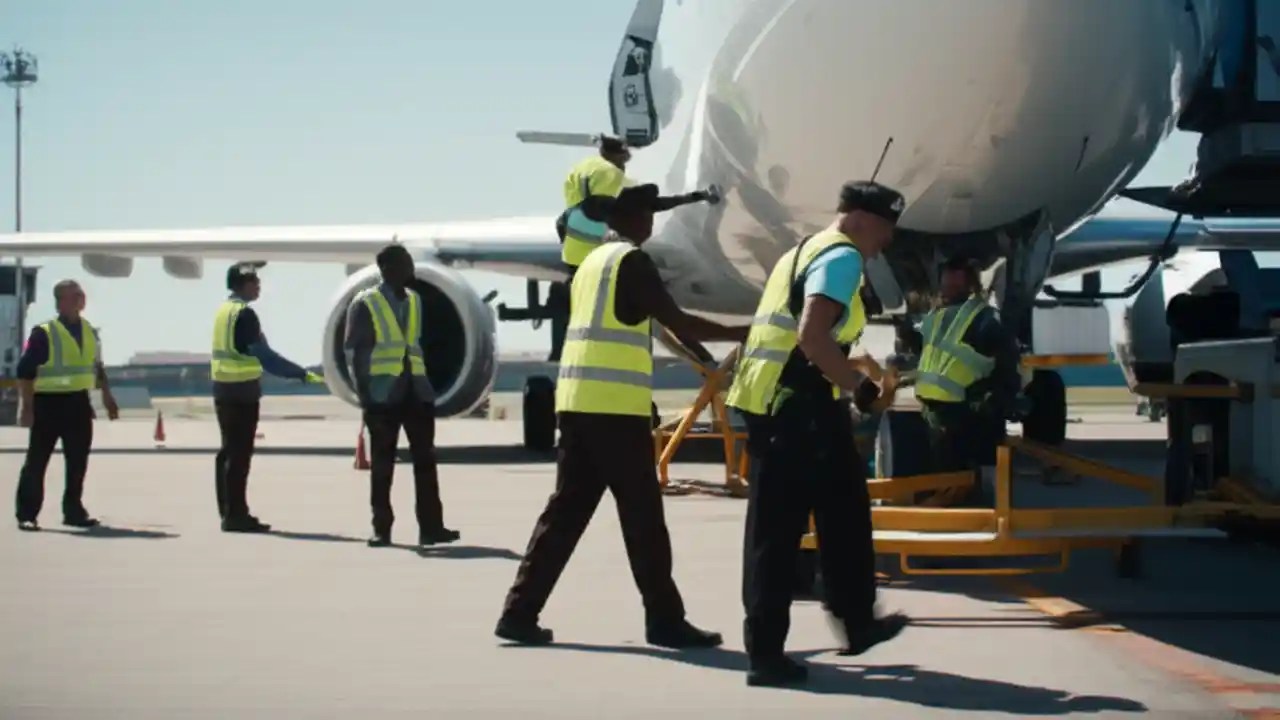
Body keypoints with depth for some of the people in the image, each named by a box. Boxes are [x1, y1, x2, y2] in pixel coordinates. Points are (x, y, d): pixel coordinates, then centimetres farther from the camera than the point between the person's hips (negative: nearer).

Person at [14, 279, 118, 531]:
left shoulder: (90, 331, 11)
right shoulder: (43, 332, -10)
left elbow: (97, 367, 22)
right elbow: (25, 371, -12)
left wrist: (107, 396, 18)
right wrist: (27, 405, -16)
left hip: (78, 402, 6)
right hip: (48, 402, -6)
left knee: (78, 462, 11)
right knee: (36, 462, -2)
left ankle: (73, 510, 22)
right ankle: (27, 515, 2)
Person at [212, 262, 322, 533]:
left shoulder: (225, 309, 12)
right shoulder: (244, 313, -16)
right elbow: (265, 356, -21)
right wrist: (303, 374, -19)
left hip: (223, 389, 9)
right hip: (242, 392, -9)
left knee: (229, 452, 14)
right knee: (239, 454, -6)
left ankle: (229, 512, 19)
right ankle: (236, 515, -4)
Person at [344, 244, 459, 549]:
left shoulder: (414, 300, 14)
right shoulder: (364, 304, -4)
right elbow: (354, 351, -5)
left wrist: (424, 384, 13)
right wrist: (365, 394, -11)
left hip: (416, 392, 5)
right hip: (383, 395, -5)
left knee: (425, 459, 3)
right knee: (382, 465, 1)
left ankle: (431, 527, 6)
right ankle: (381, 529, 8)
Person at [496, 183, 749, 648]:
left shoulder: (593, 261, 21)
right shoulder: (631, 260, -5)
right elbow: (677, 323, -9)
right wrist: (740, 334, 0)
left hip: (578, 403, 8)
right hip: (614, 406, -8)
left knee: (566, 510, 9)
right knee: (642, 516, -2)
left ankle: (520, 612, 5)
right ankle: (665, 620, 2)